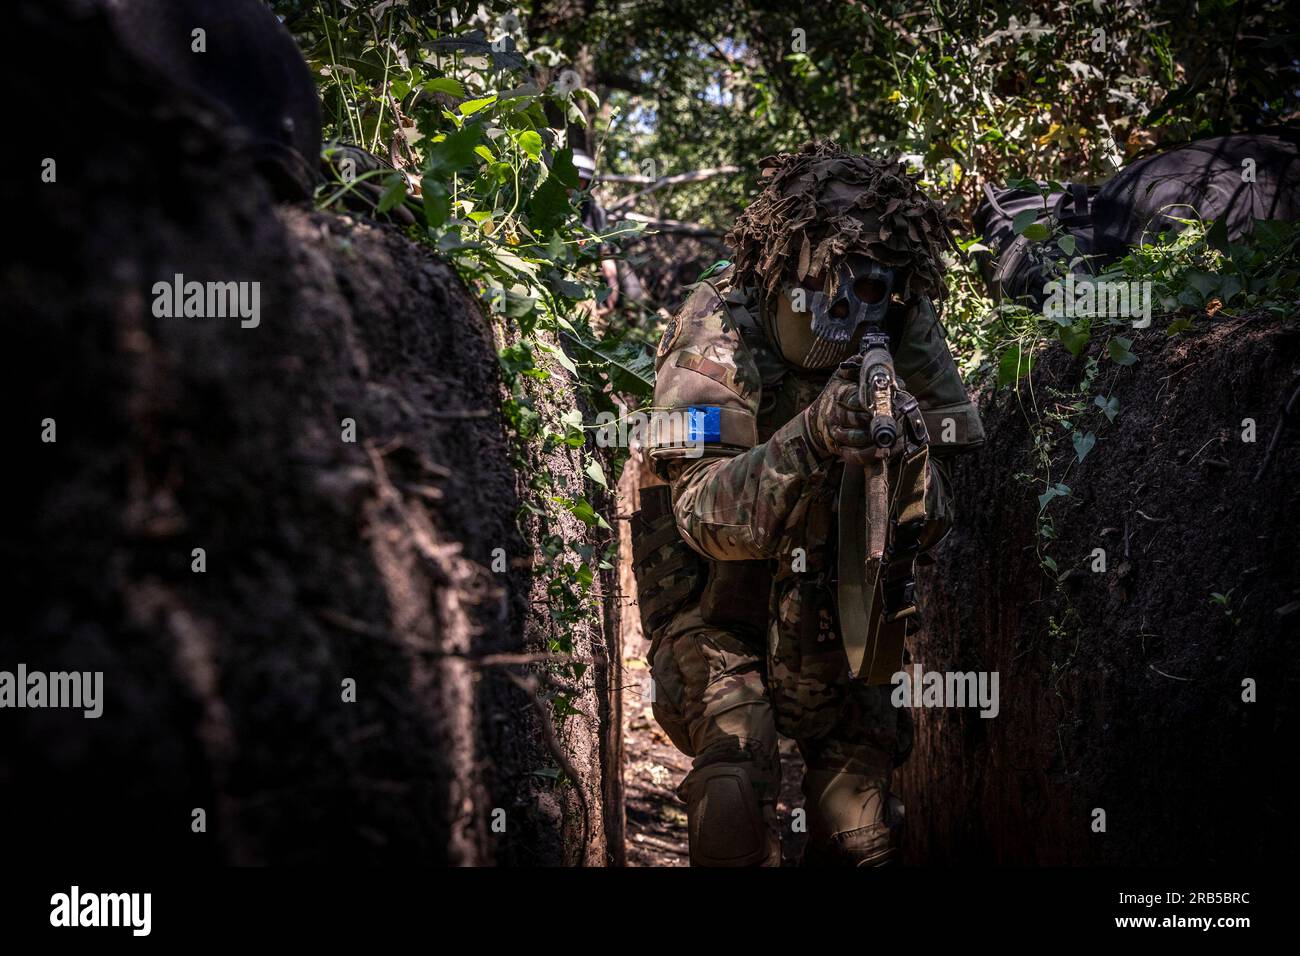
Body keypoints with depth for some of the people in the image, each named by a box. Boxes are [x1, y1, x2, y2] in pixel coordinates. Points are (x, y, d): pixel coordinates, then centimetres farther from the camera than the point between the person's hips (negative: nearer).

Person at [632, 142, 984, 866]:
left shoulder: (906, 338, -10)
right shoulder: (718, 332, -21)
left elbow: (928, 532, -11)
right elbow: (706, 515, -32)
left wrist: (910, 453, -34)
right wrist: (808, 439, -48)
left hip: (835, 609, 3)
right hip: (722, 607, -3)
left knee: (863, 834, 3)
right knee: (736, 757, -24)